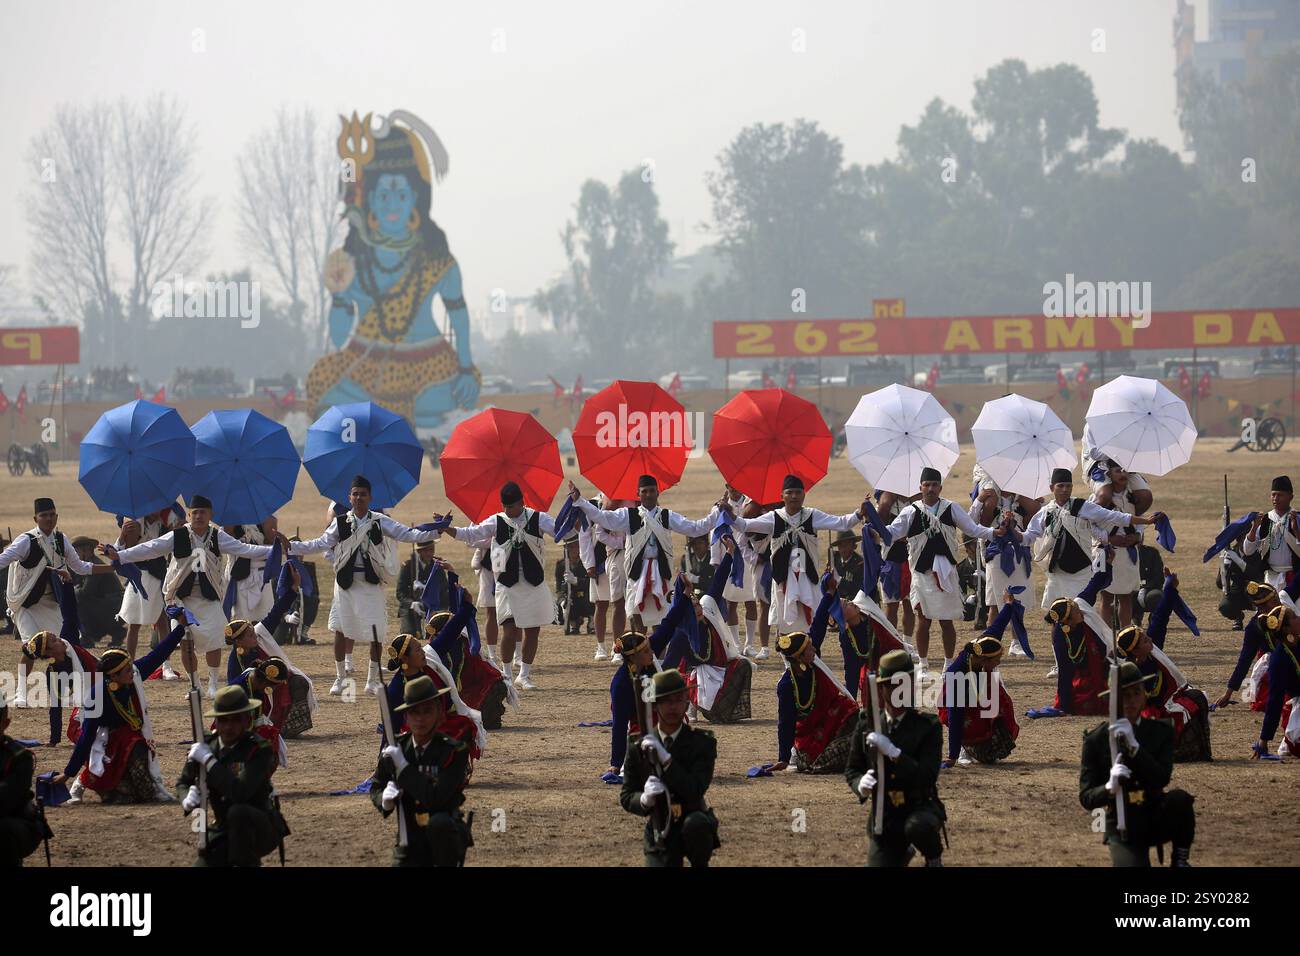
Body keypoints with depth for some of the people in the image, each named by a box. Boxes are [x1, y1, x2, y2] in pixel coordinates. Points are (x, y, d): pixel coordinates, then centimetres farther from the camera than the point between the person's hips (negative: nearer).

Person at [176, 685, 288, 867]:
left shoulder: (260, 749, -19)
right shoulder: (207, 745, -2)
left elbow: (240, 792, -33)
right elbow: (182, 783, 12)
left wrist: (208, 760, -28)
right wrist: (188, 800, -13)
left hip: (261, 830, -4)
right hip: (221, 830, 4)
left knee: (238, 812, -36)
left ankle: (247, 862, -16)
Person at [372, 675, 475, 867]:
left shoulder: (454, 750, -15)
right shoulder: (395, 748, -1)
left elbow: (437, 798, -27)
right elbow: (376, 789, 12)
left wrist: (403, 767, -24)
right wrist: (385, 800, -12)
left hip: (446, 836, -4)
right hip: (410, 842, 4)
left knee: (439, 822, -37)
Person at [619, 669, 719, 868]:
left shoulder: (702, 742, -7)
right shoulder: (638, 745, -1)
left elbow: (695, 791, -20)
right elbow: (626, 797, -1)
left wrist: (665, 758, -29)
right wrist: (645, 799, -24)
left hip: (693, 818, -1)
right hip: (660, 834, 1)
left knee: (696, 823, -36)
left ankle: (700, 864, -7)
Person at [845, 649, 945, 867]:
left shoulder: (928, 726, -9)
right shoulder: (866, 722, 1)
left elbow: (928, 777, -20)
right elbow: (851, 769, 7)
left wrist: (893, 752, -32)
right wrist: (860, 784, -18)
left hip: (921, 809, -4)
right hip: (884, 815, 4)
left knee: (918, 827, -39)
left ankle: (933, 858, -4)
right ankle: (903, 853, 34)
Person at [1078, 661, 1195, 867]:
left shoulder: (1161, 731, 1)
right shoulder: (1095, 739, -3)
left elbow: (1162, 778, -15)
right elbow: (1086, 799, -7)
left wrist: (1133, 746, -28)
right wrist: (1110, 786, -29)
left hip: (1157, 819, 2)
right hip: (1122, 828, -2)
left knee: (1180, 798, -31)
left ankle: (1180, 860, -9)